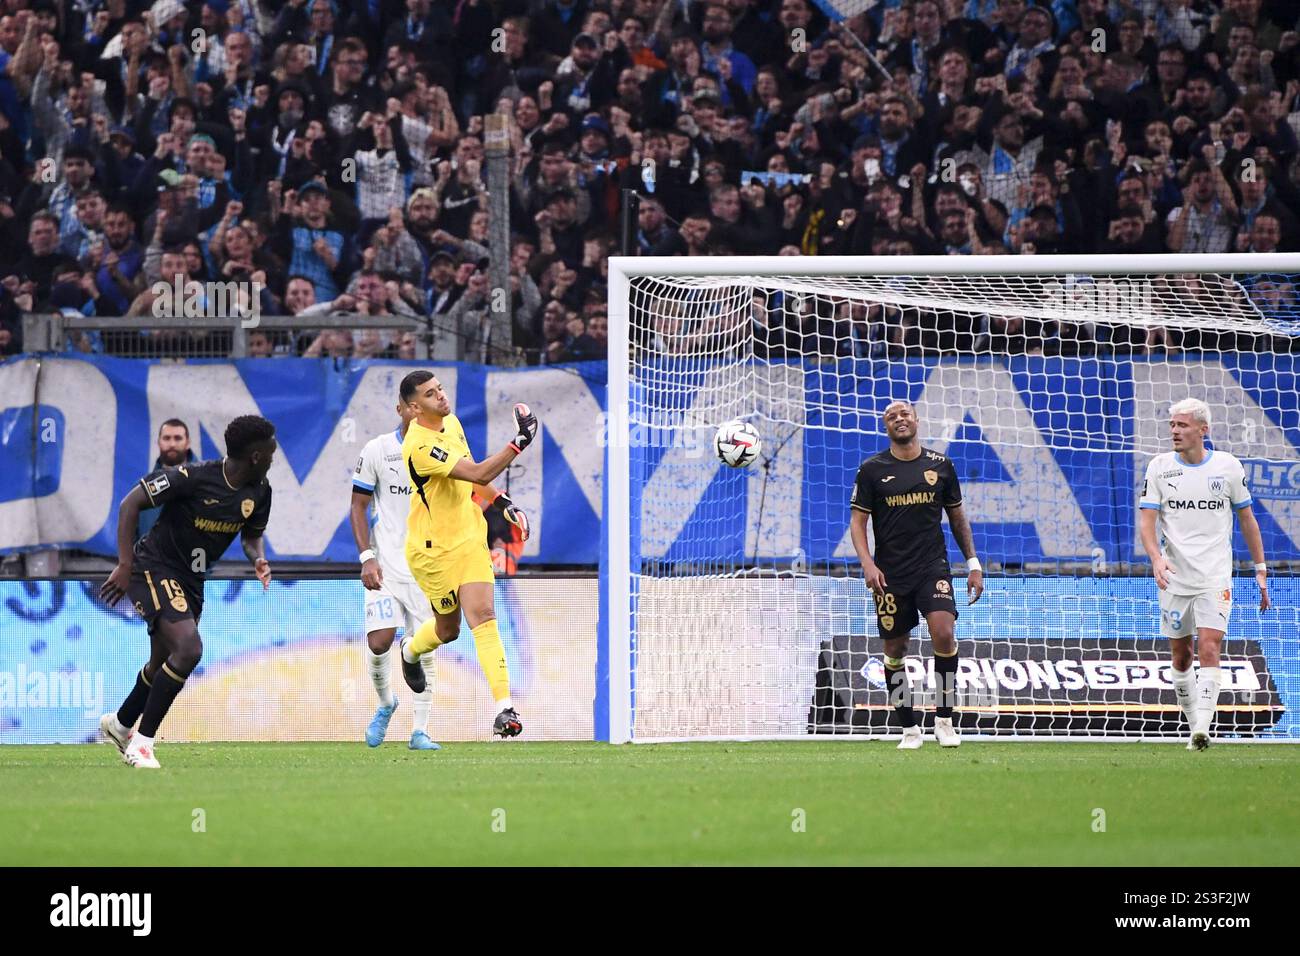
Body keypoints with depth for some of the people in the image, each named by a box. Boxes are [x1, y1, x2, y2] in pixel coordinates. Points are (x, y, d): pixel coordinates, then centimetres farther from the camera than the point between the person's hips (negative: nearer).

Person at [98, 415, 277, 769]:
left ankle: (120, 724, 48)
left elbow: (252, 534, 17)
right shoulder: (193, 477, -24)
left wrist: (258, 559, -6)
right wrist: (125, 565, -20)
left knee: (164, 665, 20)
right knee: (188, 648, -26)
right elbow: (130, 504, -17)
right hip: (154, 569, -8)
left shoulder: (259, 492, -2)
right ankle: (143, 741, -17)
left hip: (190, 581, 8)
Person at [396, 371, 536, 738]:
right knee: (448, 630, 10)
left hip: (470, 538, 5)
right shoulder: (421, 445, -25)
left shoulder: (451, 422, 3)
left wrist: (502, 502, 12)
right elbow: (478, 474, -32)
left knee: (482, 617, -10)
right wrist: (520, 443, -33)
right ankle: (410, 650, 47)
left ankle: (505, 708, -18)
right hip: (433, 549, -5)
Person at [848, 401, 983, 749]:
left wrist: (973, 563, 11)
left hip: (933, 567, 0)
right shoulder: (872, 470, 2)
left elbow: (957, 517, 16)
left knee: (944, 633, -20)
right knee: (895, 650, 2)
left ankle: (944, 720, -7)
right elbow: (858, 521, 1)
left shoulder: (940, 465, 8)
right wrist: (868, 564, -14)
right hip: (891, 574, 0)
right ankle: (909, 728, 16)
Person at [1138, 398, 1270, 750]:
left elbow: (1247, 519, 11)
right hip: (1174, 577, 2)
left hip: (1215, 577, -2)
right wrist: (1156, 558, -21)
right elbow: (1147, 520, -2)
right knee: (1181, 656, 6)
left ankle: (1202, 729, -21)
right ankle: (1195, 726, 21)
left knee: (1209, 649, -16)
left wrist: (1260, 570, 9)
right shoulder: (1159, 467, 1)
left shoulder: (1228, 466, 1)